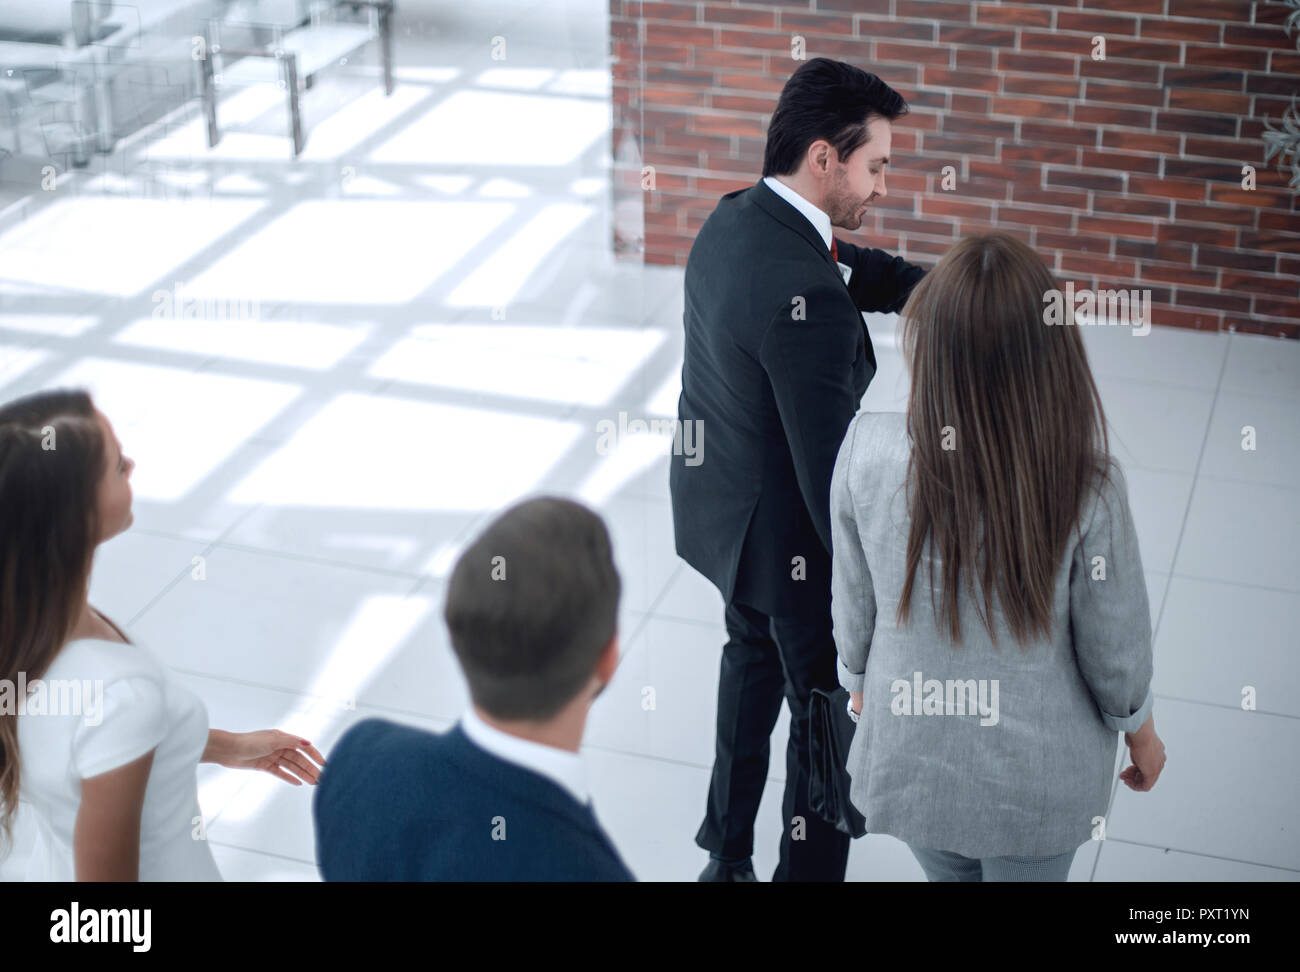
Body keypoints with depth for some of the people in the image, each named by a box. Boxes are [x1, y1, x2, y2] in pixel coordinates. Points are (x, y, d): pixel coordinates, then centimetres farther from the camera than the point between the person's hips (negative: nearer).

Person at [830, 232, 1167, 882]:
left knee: (947, 873, 29)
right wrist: (1141, 730, 8)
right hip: (1035, 779, -1)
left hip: (909, 760, 1)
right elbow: (1115, 647, -14)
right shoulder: (1087, 487, -29)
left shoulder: (867, 452, -25)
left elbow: (853, 603, -8)